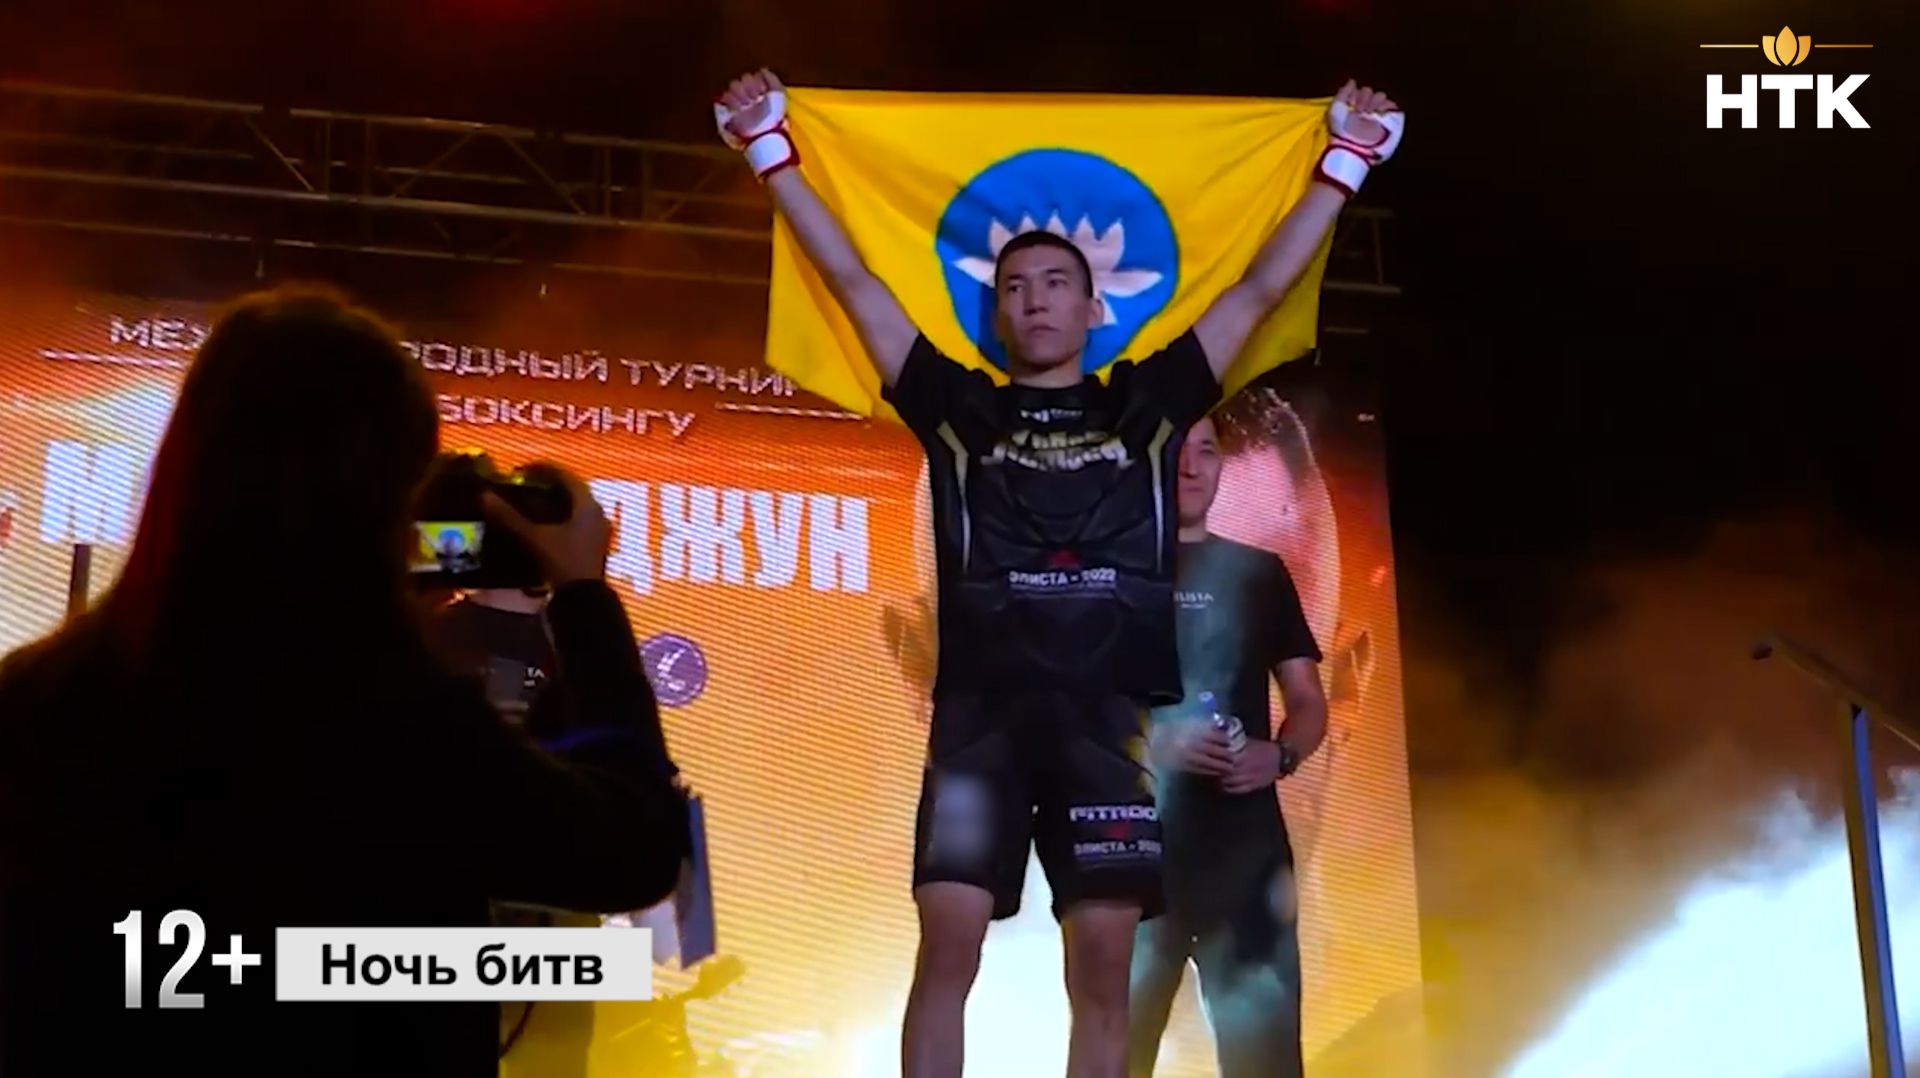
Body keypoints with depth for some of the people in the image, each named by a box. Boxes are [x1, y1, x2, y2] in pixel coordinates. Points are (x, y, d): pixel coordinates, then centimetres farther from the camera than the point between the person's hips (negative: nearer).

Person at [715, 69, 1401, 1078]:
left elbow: (1261, 287, 16)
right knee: (947, 945, -10)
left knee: (1103, 964, -1)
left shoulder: (1145, 403, 14)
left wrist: (1345, 163, 16)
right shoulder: (960, 408, 13)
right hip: (982, 711, 0)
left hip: (1111, 715, 1)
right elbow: (854, 282, 13)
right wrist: (773, 151, 12)